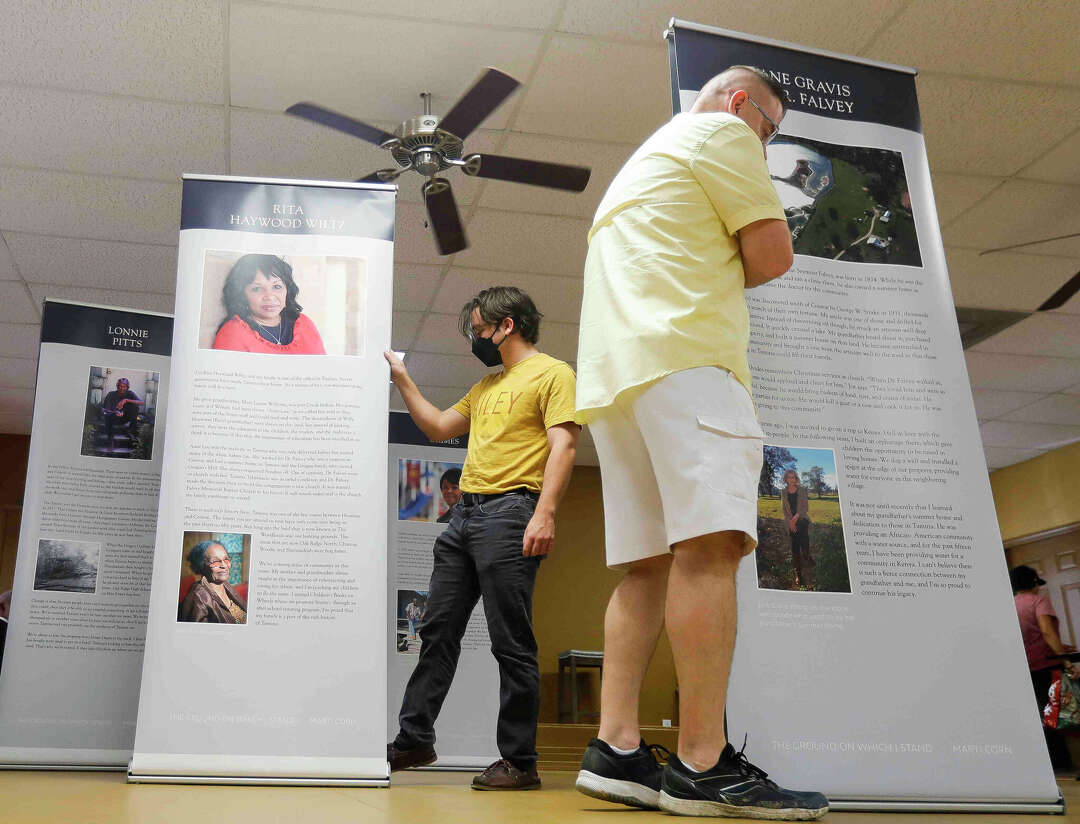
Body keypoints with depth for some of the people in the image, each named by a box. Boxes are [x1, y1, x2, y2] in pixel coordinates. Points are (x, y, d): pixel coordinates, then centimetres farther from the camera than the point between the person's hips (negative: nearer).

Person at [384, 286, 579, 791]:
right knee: (438, 631, 9)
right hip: (465, 515, 8)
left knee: (511, 641, -7)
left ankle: (519, 760, 1)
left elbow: (562, 446, -11)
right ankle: (413, 740, 17)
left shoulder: (552, 373, 0)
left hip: (509, 512, -8)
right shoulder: (487, 386, 25)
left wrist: (545, 513, -22)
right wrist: (402, 379, 27)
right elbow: (438, 428, 32)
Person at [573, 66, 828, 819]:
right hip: (685, 358, -9)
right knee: (711, 545, -18)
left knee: (647, 563, 2)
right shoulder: (721, 132, 9)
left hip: (613, 374, 9)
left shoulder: (640, 164, 37)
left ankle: (616, 750, -4)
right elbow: (772, 256, 3)